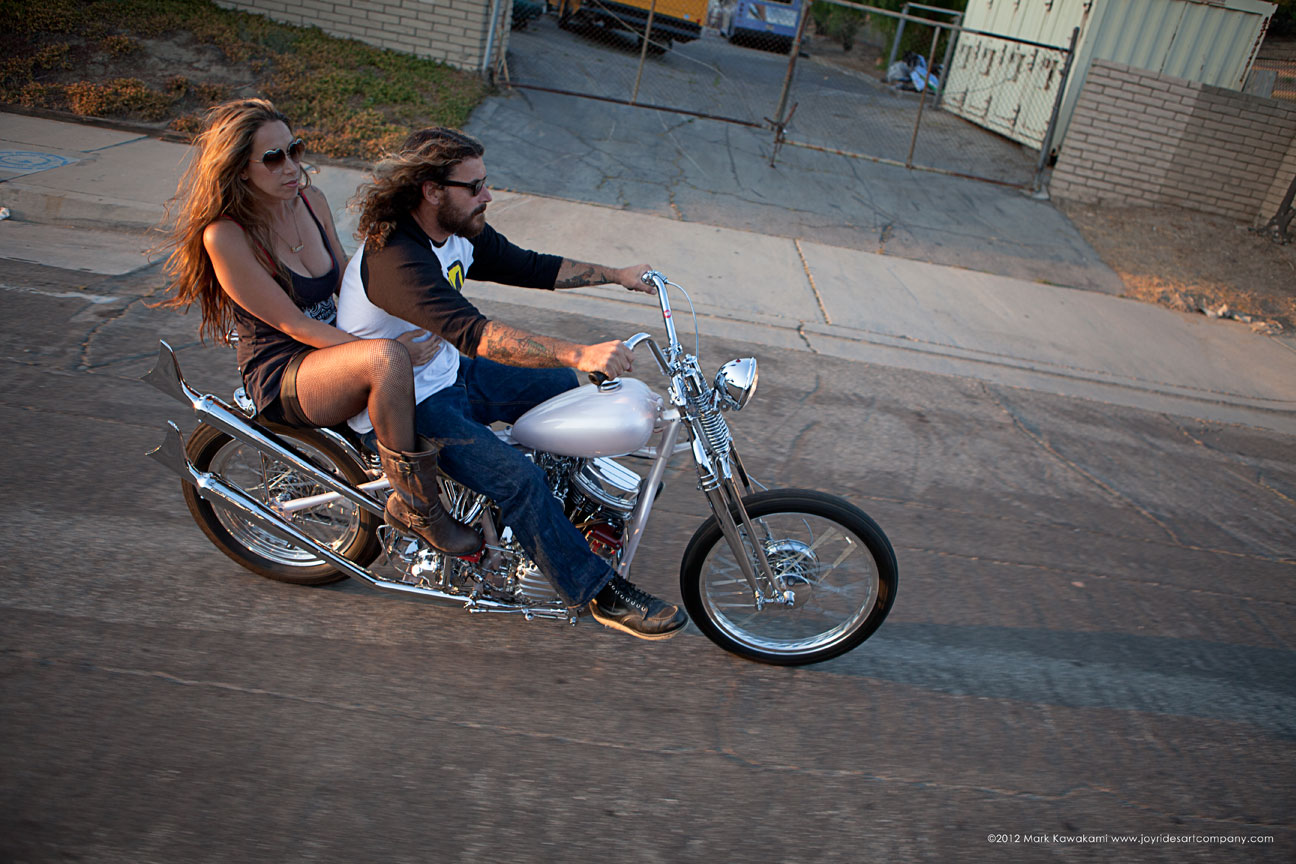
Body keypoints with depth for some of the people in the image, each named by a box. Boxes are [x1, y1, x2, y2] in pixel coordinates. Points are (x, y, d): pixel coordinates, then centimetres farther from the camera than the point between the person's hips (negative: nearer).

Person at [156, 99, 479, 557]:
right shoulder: (224, 235, -17)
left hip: (336, 345, 8)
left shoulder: (311, 200, 3)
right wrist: (385, 349, -29)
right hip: (280, 377, -8)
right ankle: (416, 506, -22)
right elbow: (292, 324, -20)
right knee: (387, 360, -37)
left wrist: (402, 327, -5)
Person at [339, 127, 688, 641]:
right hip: (401, 406, -9)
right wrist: (580, 353, -53)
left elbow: (529, 267, 8)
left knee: (564, 385, 11)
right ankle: (599, 594, -7)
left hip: (445, 372, 9)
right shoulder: (395, 260, -32)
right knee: (519, 479, -23)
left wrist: (616, 275, 2)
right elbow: (474, 333, -44)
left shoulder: (459, 233, -2)